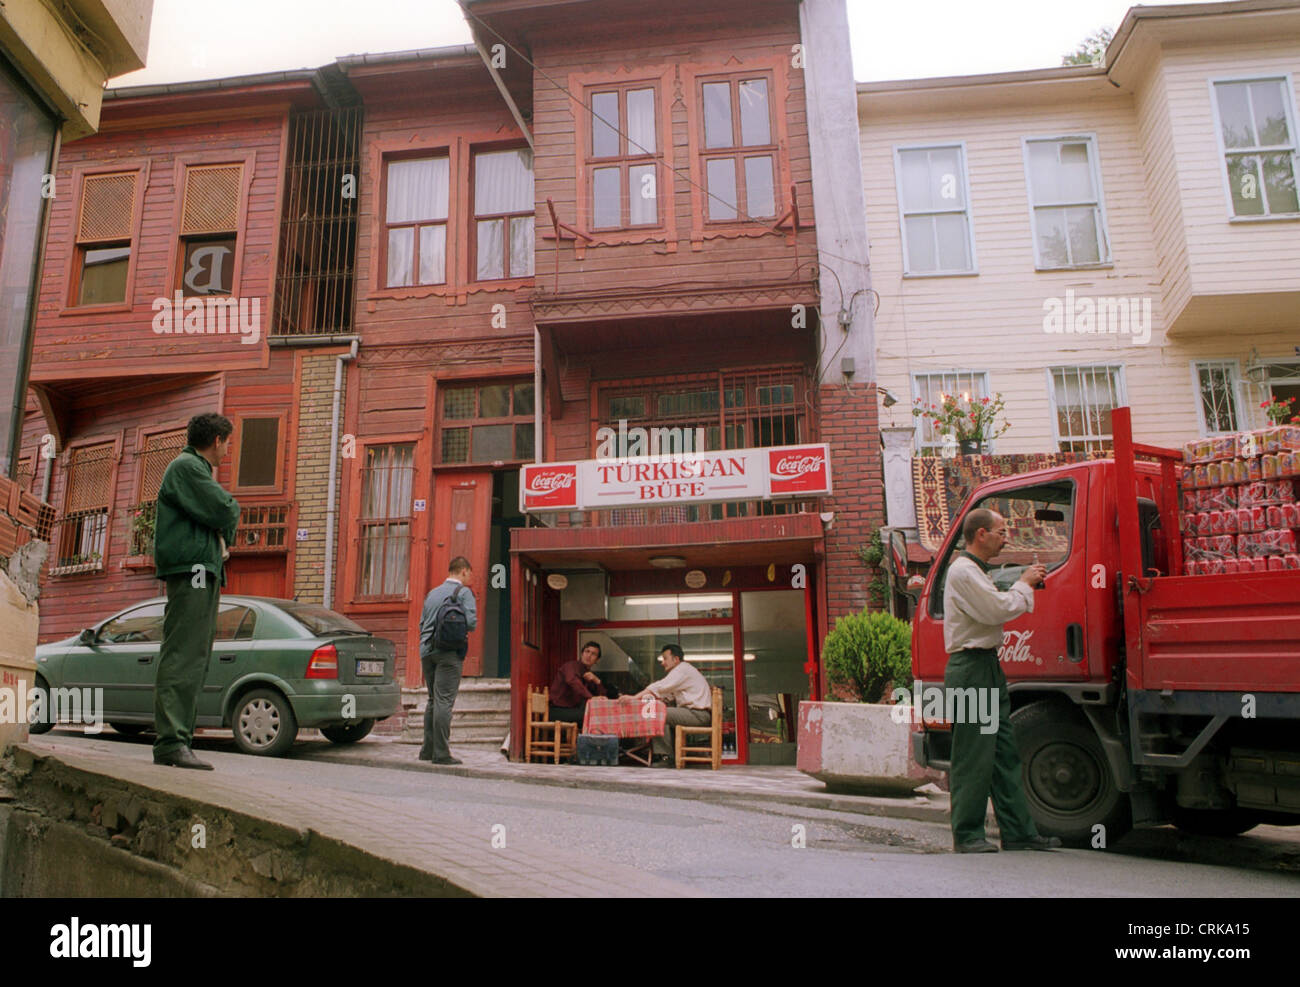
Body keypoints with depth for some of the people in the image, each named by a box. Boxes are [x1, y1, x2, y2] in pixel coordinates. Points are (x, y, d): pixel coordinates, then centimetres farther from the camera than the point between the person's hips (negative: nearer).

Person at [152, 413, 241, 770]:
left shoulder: (198, 469, 27)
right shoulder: (186, 466, -5)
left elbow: (223, 521, 25)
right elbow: (223, 512, -15)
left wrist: (222, 544, 6)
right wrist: (230, 504, 6)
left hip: (205, 573, 10)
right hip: (191, 570, -10)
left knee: (193, 661, 8)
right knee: (182, 659, -14)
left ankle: (178, 740, 11)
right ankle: (171, 743, -16)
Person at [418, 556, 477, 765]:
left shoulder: (431, 593, 18)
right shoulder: (464, 592, -3)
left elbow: (422, 623, 19)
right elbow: (471, 622, -11)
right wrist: (459, 625, 9)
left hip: (427, 651, 7)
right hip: (449, 652, -6)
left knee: (433, 700, 14)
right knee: (444, 701, -7)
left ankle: (428, 749, 16)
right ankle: (441, 753, -8)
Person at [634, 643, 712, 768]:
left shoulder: (683, 669, -9)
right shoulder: (679, 671, 23)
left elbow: (659, 687, -17)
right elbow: (667, 696, 17)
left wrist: (634, 697, -17)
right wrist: (647, 697, 1)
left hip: (698, 714, -10)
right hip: (694, 712, 10)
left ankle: (665, 756, -13)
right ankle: (660, 755, -2)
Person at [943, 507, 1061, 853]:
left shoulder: (975, 571, 22)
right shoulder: (963, 571, -12)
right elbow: (998, 610, -19)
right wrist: (1024, 584, -6)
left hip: (988, 668, 11)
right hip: (971, 671, -11)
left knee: (1005, 755, 11)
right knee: (973, 758, -5)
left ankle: (1019, 832, 17)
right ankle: (967, 835, 4)